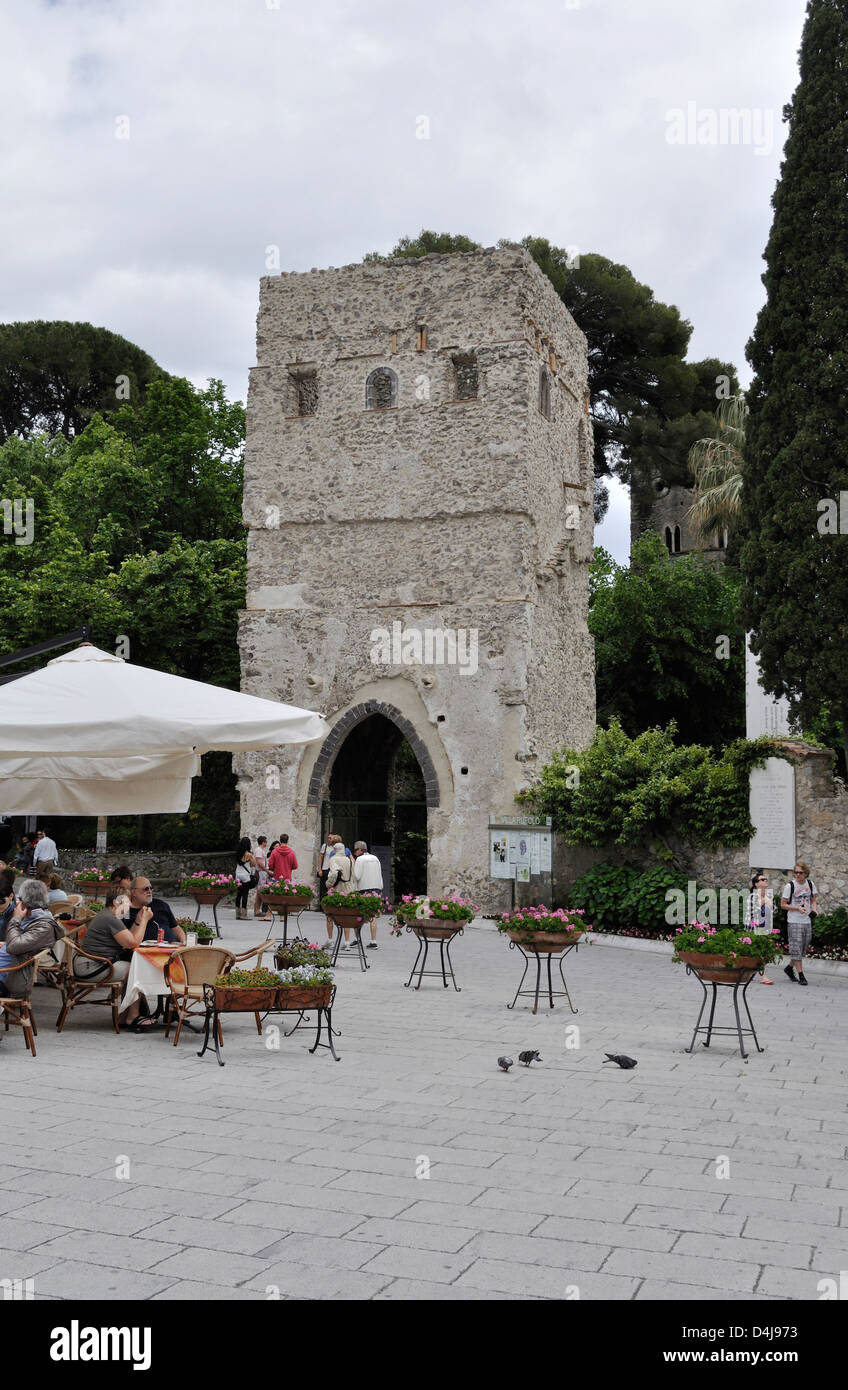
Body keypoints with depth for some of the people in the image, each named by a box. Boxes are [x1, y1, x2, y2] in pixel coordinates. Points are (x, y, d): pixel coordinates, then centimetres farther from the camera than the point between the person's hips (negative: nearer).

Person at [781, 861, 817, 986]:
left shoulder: (810, 884, 4)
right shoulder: (790, 886, -9)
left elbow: (813, 900, 17)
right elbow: (783, 904, -7)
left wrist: (814, 909, -4)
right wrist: (798, 908, -19)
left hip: (807, 921, 5)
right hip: (794, 922, -5)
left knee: (804, 948, 10)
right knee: (797, 948, -8)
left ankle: (789, 968, 29)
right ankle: (801, 975, -4)